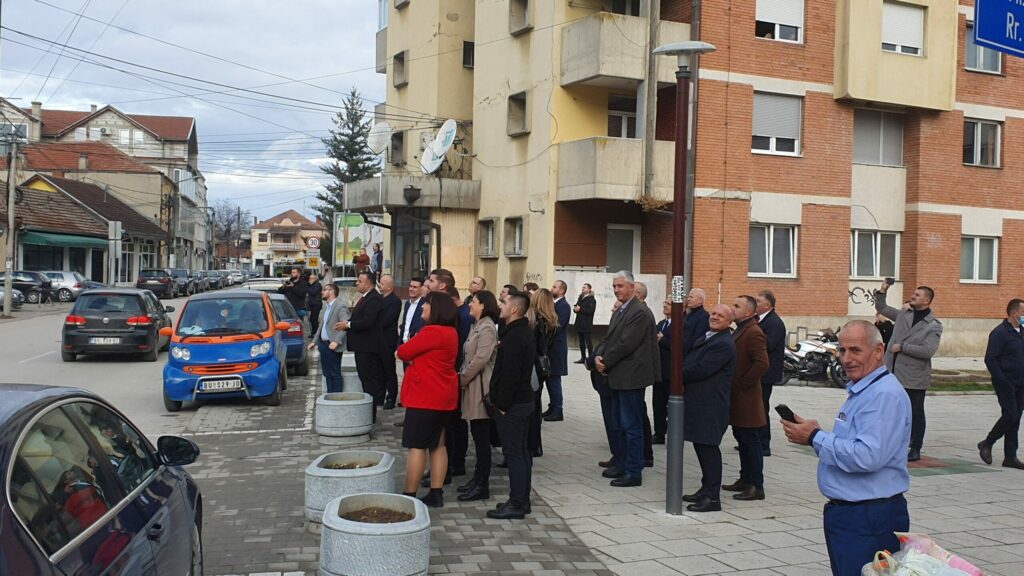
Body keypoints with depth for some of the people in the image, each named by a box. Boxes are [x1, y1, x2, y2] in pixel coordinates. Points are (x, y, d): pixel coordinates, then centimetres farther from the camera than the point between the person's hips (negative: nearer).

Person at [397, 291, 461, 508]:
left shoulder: (432, 332, -20)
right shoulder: (451, 332, 10)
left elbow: (403, 352, -13)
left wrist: (405, 350, 7)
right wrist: (414, 355, 1)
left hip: (425, 397, -9)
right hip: (443, 397, 9)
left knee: (416, 447, -3)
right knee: (438, 444, 12)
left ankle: (409, 496, 2)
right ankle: (436, 494, 16)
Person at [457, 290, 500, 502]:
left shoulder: (487, 328, -14)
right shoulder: (477, 326, 16)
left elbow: (480, 359, -20)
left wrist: (462, 379, -11)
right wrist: (462, 376, 8)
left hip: (481, 387, -9)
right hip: (473, 387, 9)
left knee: (482, 438, -4)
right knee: (478, 436, 14)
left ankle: (482, 486, 1)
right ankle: (478, 479, 22)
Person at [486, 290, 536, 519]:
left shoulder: (514, 336, -19)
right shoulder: (524, 332, 14)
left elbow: (510, 373, -23)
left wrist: (502, 404, -18)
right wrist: (501, 399, 17)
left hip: (512, 404, -10)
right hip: (523, 399, 10)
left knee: (513, 453, -6)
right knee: (521, 452, 14)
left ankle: (516, 504, -1)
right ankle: (522, 500, 21)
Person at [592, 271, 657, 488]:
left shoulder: (640, 312, -17)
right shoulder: (621, 311, 15)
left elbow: (626, 344, -21)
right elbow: (609, 338, 14)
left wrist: (605, 362, -12)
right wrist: (598, 356, -4)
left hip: (631, 377, -10)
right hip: (618, 376, 10)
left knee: (631, 425, -3)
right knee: (620, 423, 18)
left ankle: (634, 473, 5)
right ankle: (623, 464, 30)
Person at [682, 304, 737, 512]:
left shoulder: (724, 344, -15)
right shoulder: (705, 339, 18)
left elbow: (701, 369, -21)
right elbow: (689, 362, 18)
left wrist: (680, 374, -7)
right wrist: (682, 373, -3)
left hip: (710, 407, -10)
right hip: (699, 403, 10)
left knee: (709, 448, -6)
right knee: (702, 447, 15)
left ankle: (712, 497, 0)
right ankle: (706, 490, 25)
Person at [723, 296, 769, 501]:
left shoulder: (753, 333, -16)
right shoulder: (740, 331, 15)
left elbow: (762, 363, -26)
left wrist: (744, 383, -19)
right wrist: (736, 383, 13)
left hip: (746, 398, -10)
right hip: (737, 398, 10)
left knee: (750, 440, -5)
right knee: (742, 438, 16)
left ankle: (756, 486, 1)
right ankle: (746, 480, 26)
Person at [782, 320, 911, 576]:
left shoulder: (885, 395, -19)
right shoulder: (859, 390, 15)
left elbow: (867, 457, -29)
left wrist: (816, 438, -19)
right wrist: (818, 434, 4)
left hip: (869, 519, -11)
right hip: (844, 512, 11)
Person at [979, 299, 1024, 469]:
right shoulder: (1000, 332, -11)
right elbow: (990, 359, -16)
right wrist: (1002, 381, -19)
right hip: (1006, 384, -7)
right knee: (1010, 416, -11)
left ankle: (1010, 457, 13)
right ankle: (986, 444, 8)